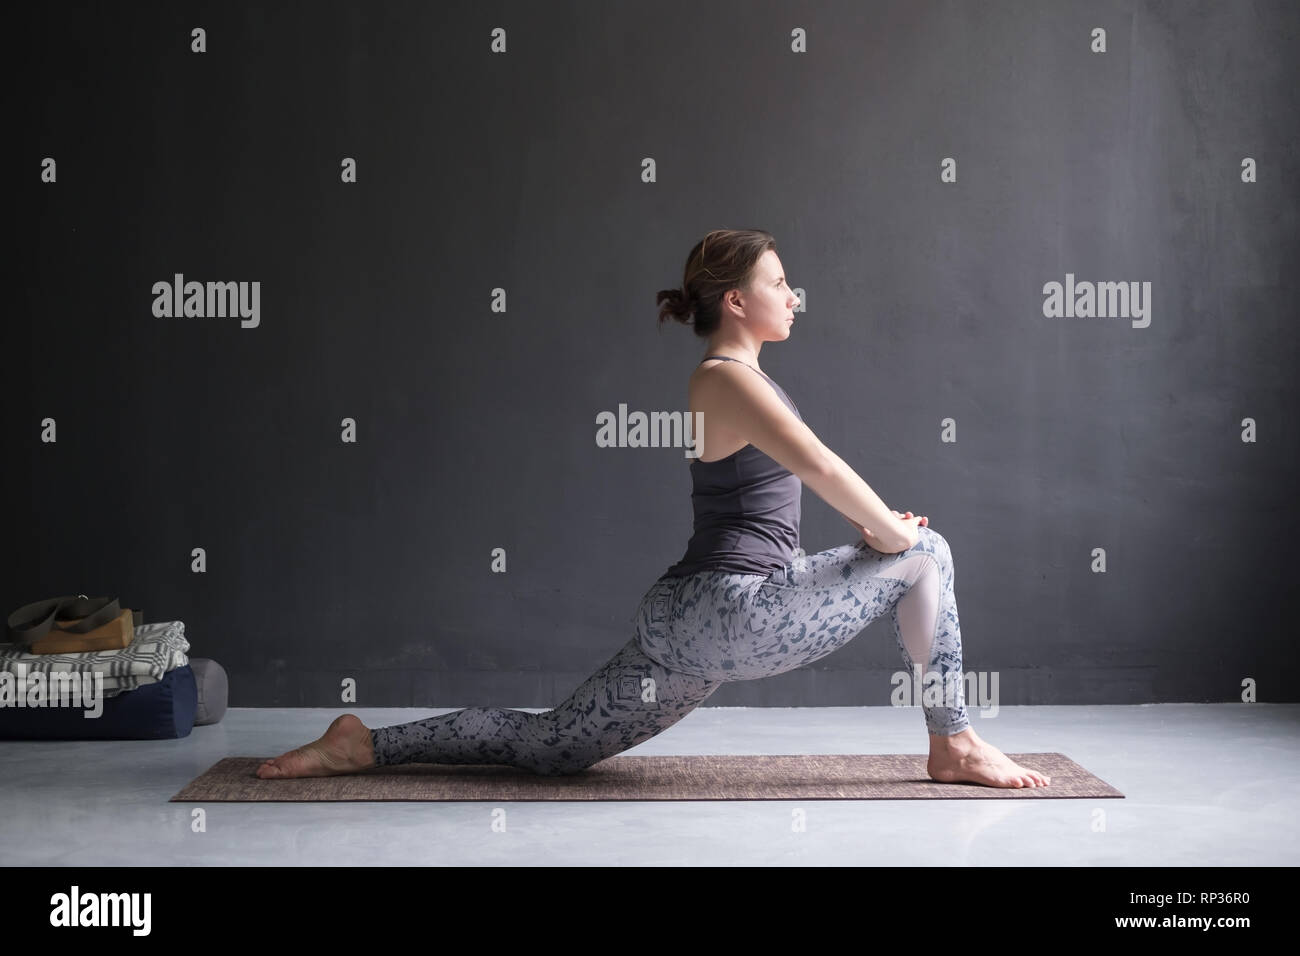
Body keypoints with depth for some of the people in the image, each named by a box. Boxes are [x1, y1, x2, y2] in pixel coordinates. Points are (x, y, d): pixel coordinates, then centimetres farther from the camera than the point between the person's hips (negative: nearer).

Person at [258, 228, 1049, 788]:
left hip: (691, 622, 10)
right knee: (926, 555, -5)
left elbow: (795, 484, 26)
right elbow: (819, 465, -24)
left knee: (548, 746, 12)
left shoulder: (737, 379, 20)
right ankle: (955, 748, 2)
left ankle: (366, 744, 11)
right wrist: (891, 533, -11)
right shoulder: (729, 379, -11)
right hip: (730, 612, -10)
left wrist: (879, 522, 12)